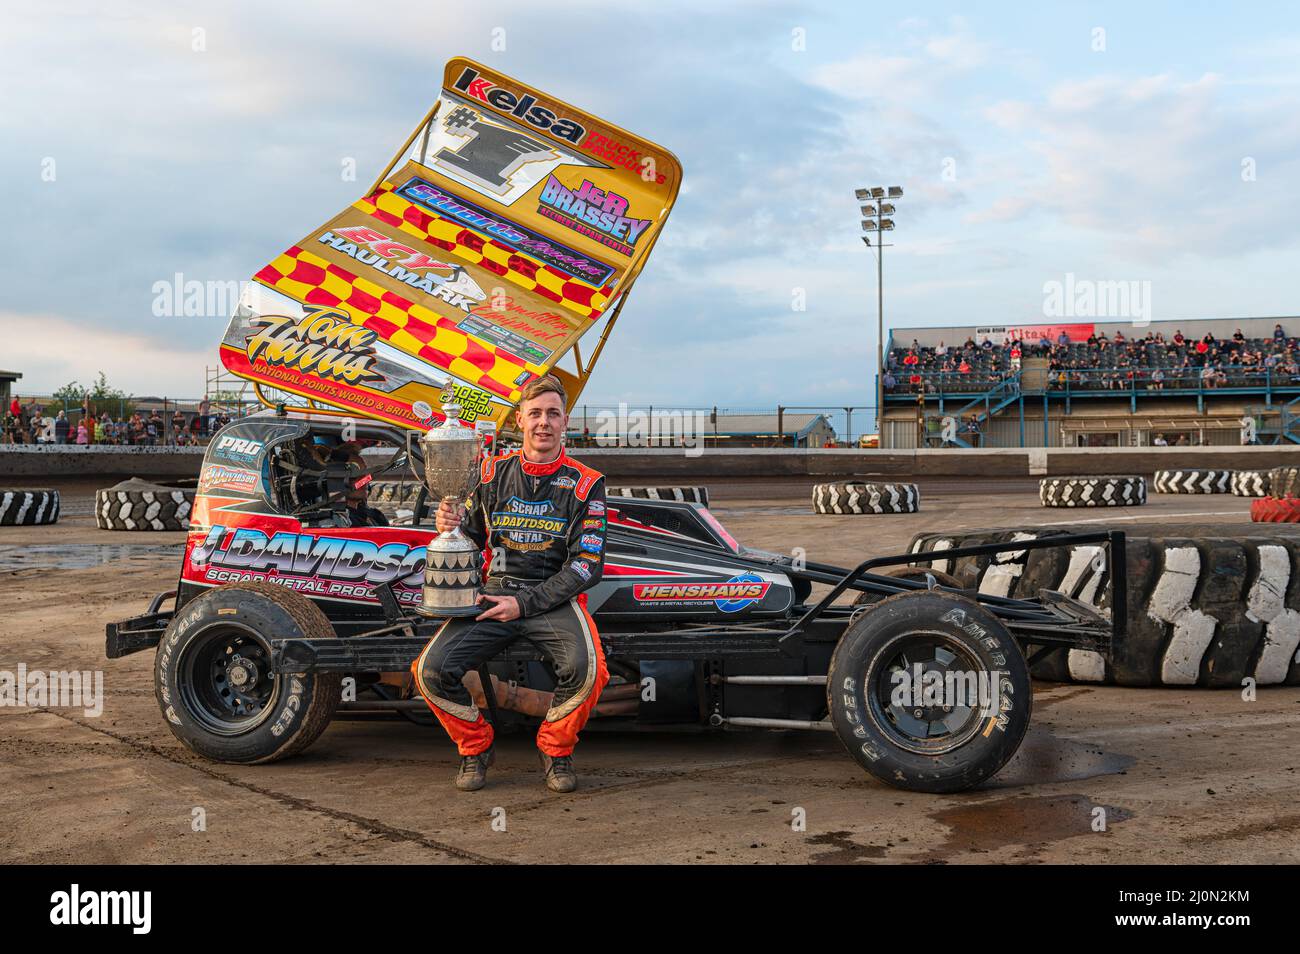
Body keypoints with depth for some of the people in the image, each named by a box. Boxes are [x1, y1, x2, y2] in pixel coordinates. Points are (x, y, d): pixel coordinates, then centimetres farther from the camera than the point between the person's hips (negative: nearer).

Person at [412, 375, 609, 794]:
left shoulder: (586, 485, 1)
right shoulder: (492, 474, 9)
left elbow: (587, 566, -6)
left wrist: (524, 604, -14)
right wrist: (448, 528, -7)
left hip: (555, 598, -2)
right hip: (495, 592, 2)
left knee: (587, 668, -32)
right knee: (432, 670, -20)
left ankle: (556, 748, -1)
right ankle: (475, 745, 8)